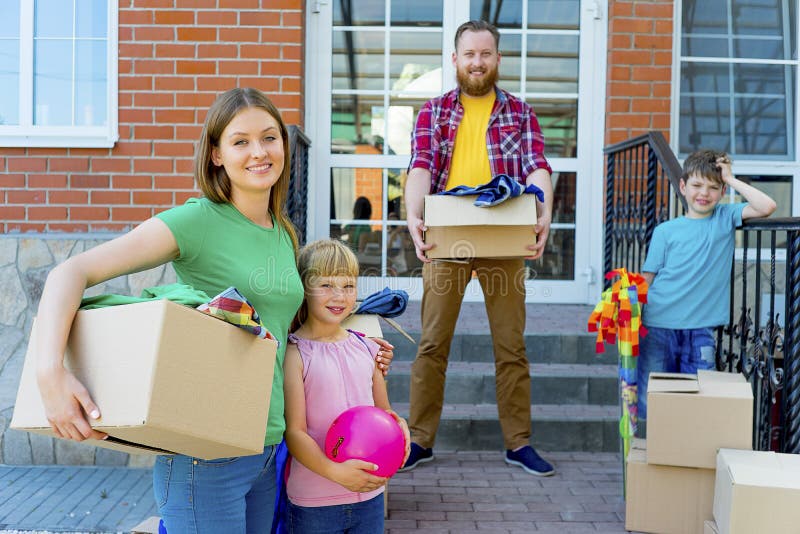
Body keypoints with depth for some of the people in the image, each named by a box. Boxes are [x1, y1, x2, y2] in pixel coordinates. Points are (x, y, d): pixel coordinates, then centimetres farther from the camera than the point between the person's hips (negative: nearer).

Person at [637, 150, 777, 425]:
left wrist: (731, 179, -1)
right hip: (658, 325, 0)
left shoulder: (725, 218, 8)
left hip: (700, 328, 0)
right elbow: (646, 278, 5)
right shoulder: (665, 231, 6)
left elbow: (767, 207, -8)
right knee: (650, 399, 3)